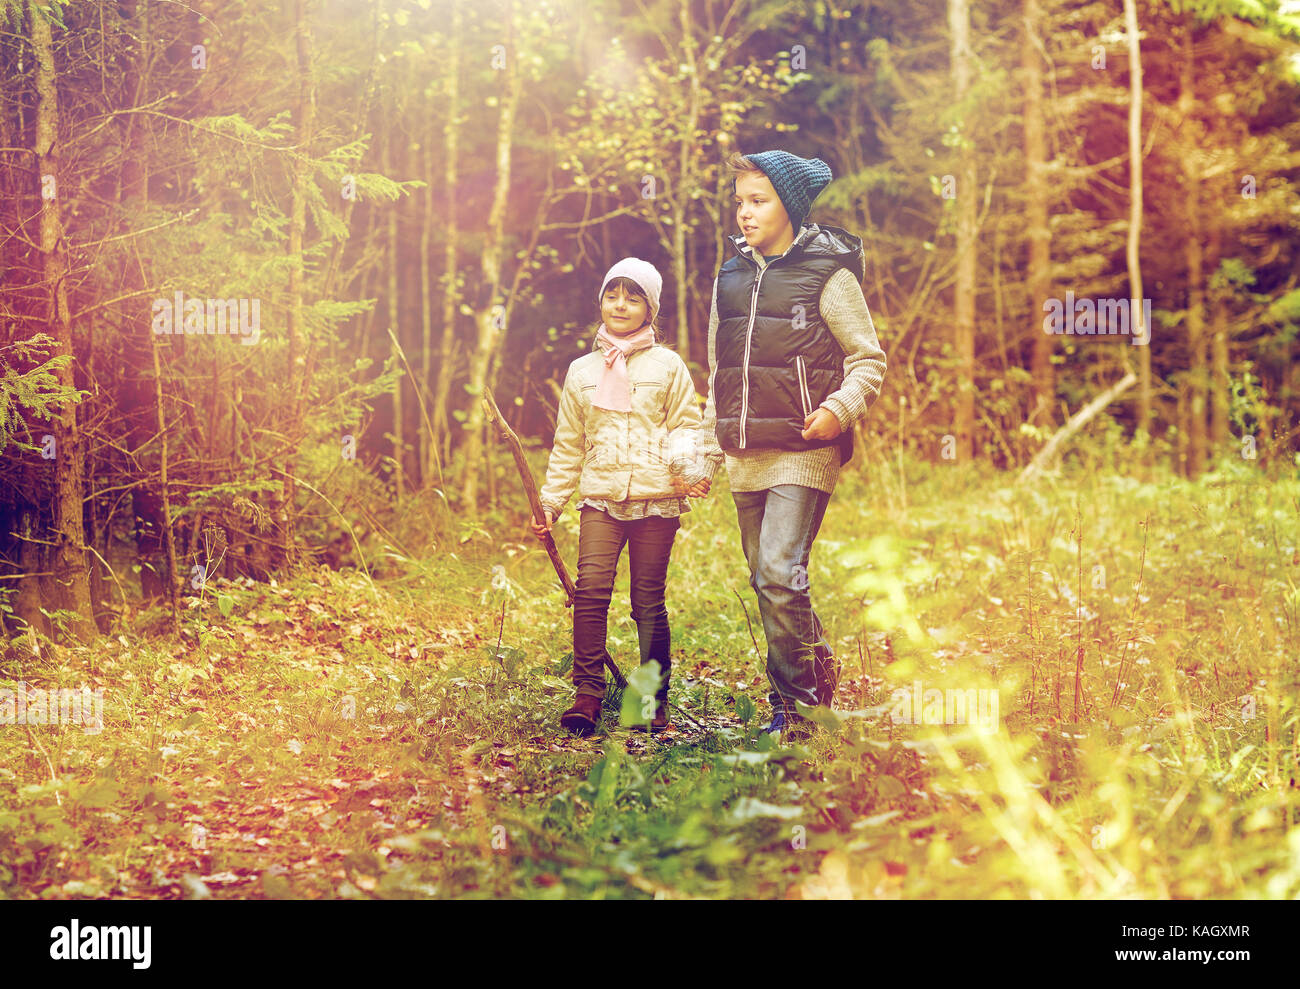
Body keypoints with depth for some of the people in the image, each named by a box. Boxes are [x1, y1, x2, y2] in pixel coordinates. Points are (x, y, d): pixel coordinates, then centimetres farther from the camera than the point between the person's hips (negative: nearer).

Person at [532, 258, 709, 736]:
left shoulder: (668, 366, 8)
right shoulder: (582, 371, 16)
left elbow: (685, 426, 6)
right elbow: (568, 444, 20)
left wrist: (688, 467, -14)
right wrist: (551, 502, 16)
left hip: (656, 499, -2)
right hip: (600, 498, 2)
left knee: (649, 601, 1)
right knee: (591, 589, -15)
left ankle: (655, 701, 11)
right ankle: (587, 695, -12)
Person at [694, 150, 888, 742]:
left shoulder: (827, 274, -4)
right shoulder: (731, 277, 14)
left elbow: (869, 360, -1)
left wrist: (839, 408, -19)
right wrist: (707, 454, 18)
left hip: (803, 451, -6)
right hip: (745, 457, 6)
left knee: (781, 574, -16)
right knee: (766, 581, 8)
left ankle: (796, 705, -6)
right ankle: (819, 670, 22)